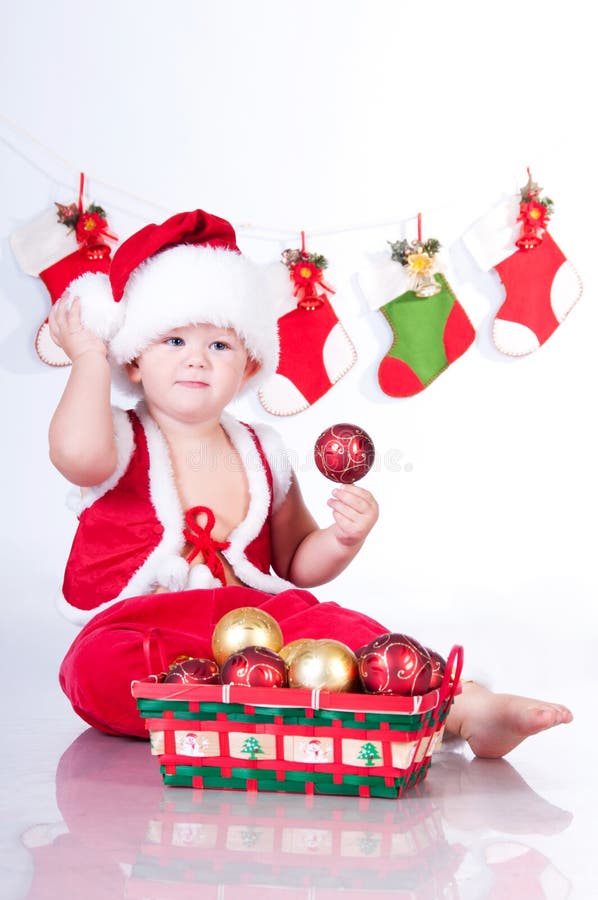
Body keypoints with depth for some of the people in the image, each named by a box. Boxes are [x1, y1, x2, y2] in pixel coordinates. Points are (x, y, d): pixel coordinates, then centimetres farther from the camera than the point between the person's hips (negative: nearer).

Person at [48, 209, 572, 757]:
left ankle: (467, 708, -31)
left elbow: (296, 564, 18)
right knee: (101, 669, -37)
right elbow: (77, 453, -26)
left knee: (331, 626, -27)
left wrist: (343, 539, -4)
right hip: (138, 627, -2)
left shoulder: (262, 453, 12)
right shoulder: (121, 439, 1)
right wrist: (89, 357, -12)